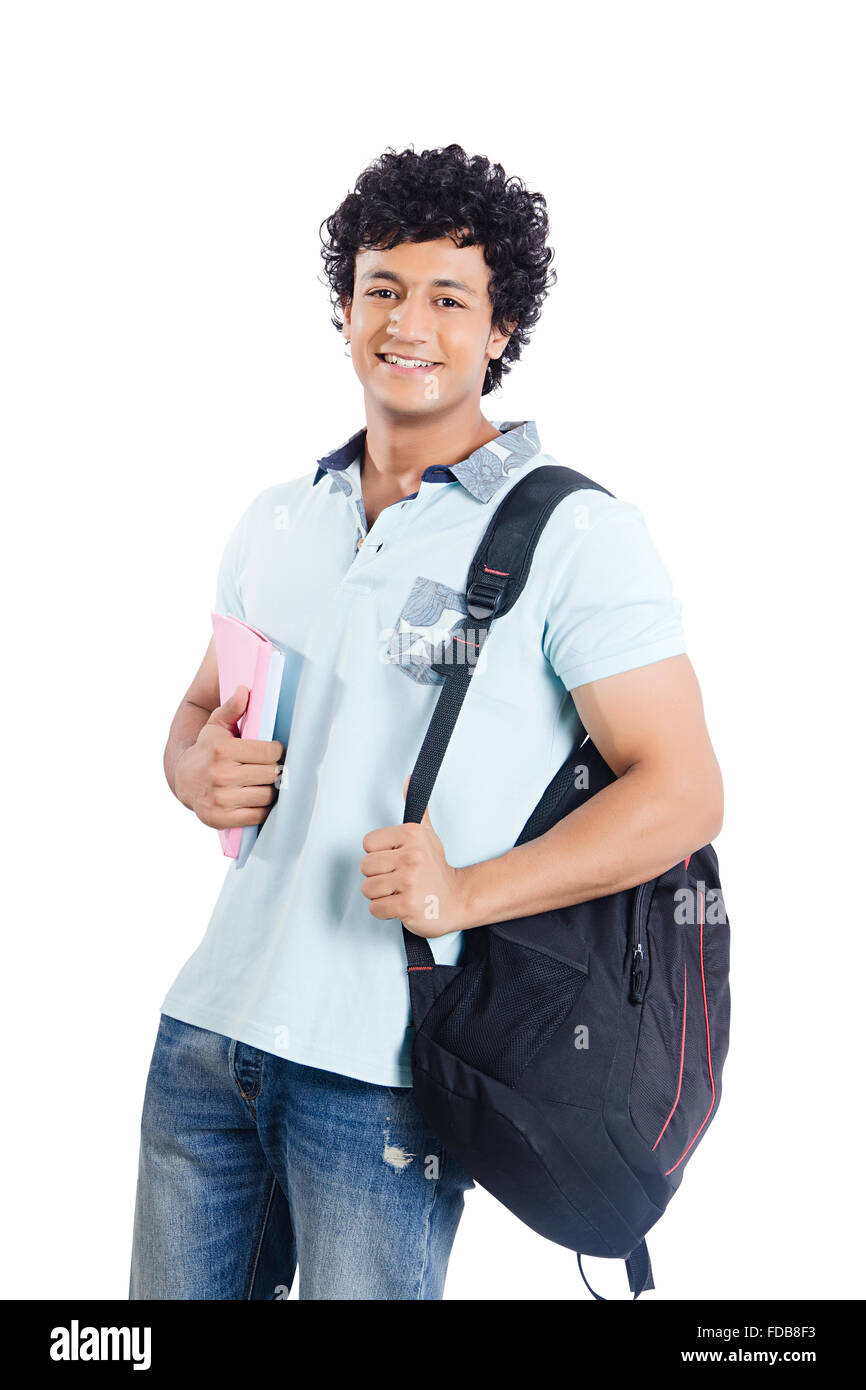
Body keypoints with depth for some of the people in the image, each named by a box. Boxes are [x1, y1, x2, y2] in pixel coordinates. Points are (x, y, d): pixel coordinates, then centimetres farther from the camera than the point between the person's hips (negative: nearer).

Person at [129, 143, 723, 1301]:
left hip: (385, 1068, -5)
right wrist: (198, 769, -2)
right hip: (211, 1027, 5)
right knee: (176, 1295, 15)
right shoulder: (277, 522, 12)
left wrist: (467, 891, -22)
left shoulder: (574, 532, -6)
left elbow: (683, 792, -10)